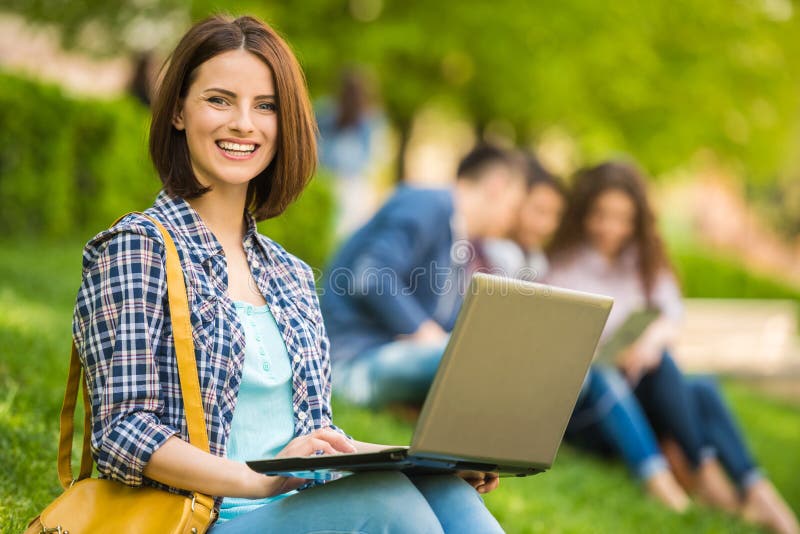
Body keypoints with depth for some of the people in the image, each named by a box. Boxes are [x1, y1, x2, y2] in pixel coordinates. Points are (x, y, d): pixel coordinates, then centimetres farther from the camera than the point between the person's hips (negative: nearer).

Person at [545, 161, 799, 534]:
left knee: (703, 390, -25)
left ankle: (755, 490, -41)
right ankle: (704, 470, -34)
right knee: (660, 361, -30)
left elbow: (672, 311, -2)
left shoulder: (642, 260, 13)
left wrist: (653, 337, -26)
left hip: (637, 390, 4)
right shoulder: (562, 265, -2)